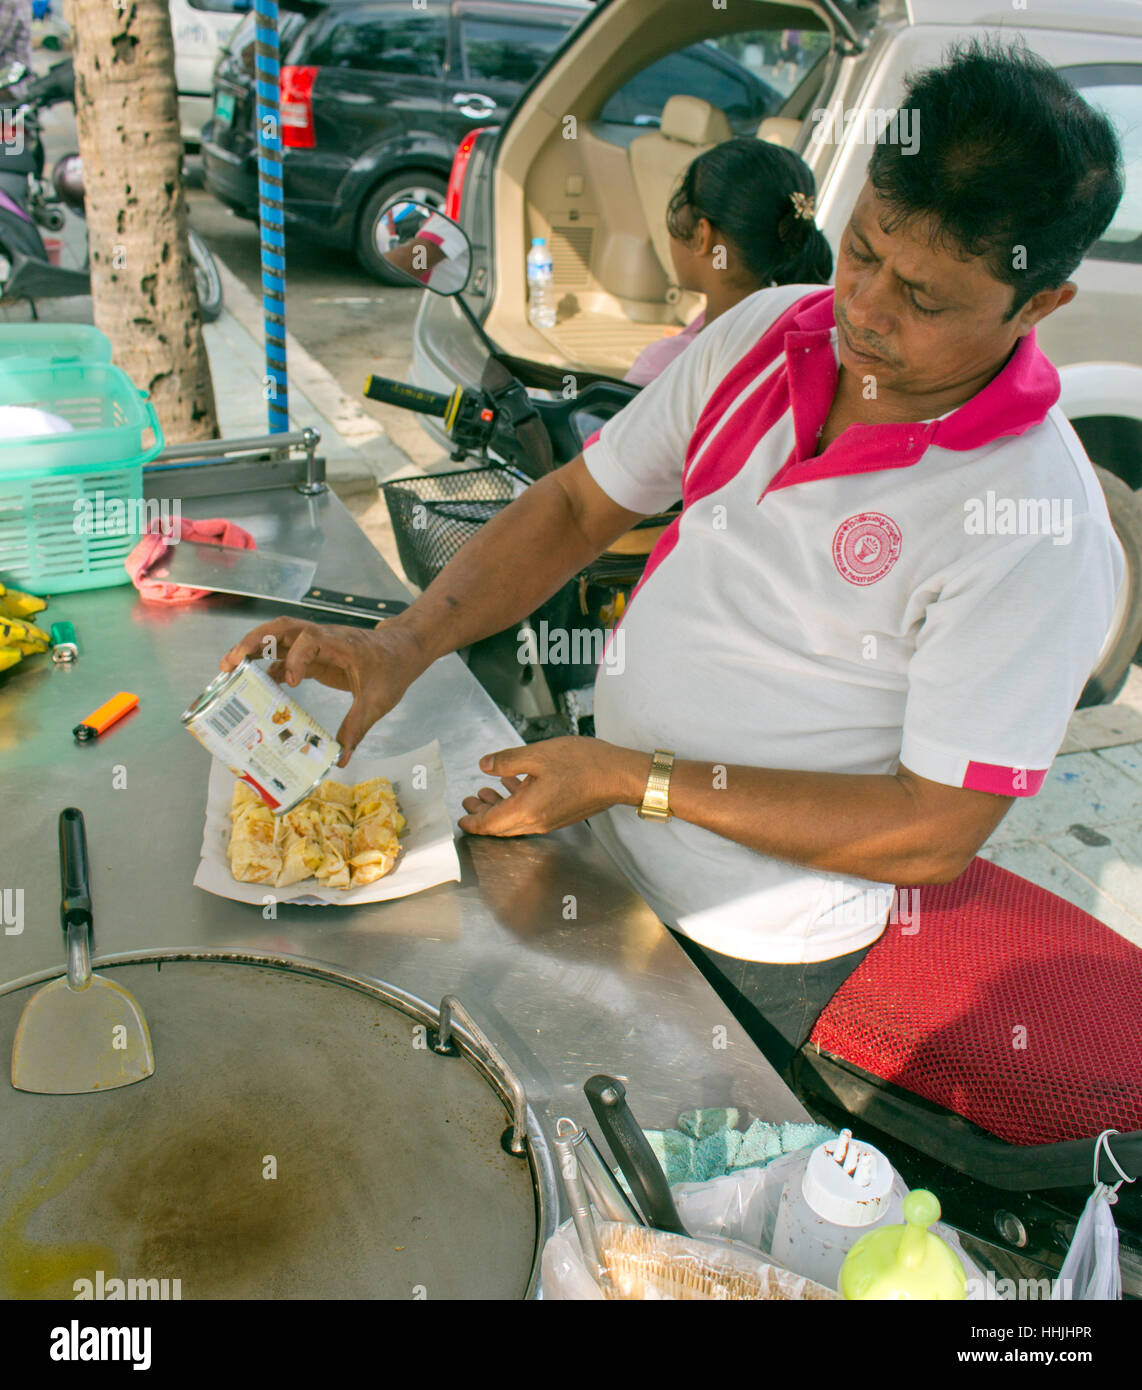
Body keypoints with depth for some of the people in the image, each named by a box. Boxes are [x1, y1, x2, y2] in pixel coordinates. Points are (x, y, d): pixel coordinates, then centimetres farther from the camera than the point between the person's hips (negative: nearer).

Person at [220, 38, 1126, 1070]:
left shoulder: (1044, 533, -24)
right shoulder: (765, 334, -6)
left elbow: (934, 831, -22)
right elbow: (580, 504, 0)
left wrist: (635, 779, -25)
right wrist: (403, 644, -15)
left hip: (745, 952, -5)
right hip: (594, 843, 6)